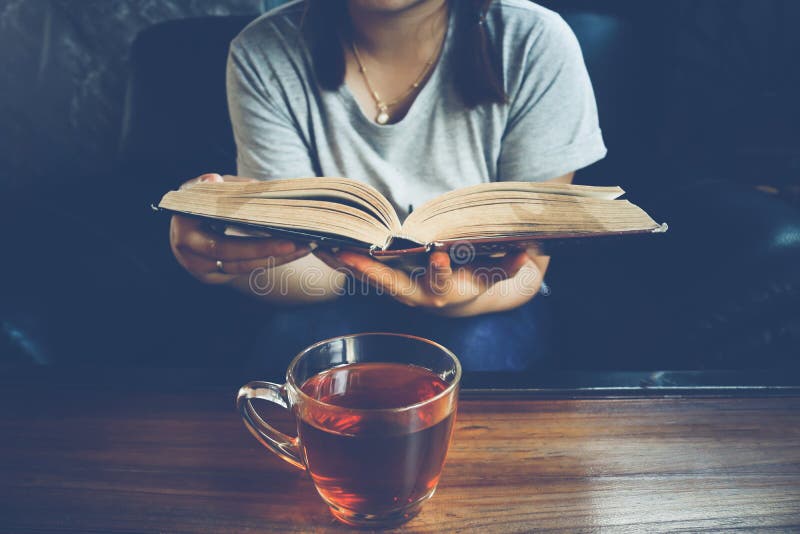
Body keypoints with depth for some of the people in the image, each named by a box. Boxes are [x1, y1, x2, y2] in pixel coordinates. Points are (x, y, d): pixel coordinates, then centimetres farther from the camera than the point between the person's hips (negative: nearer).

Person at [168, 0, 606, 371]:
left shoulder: (537, 45, -15)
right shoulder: (263, 55, -13)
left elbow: (527, 264, -13)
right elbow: (307, 269, -15)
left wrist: (457, 295, -37)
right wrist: (231, 243, -39)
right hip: (342, 302, 1)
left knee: (475, 346, -30)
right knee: (295, 335, -30)